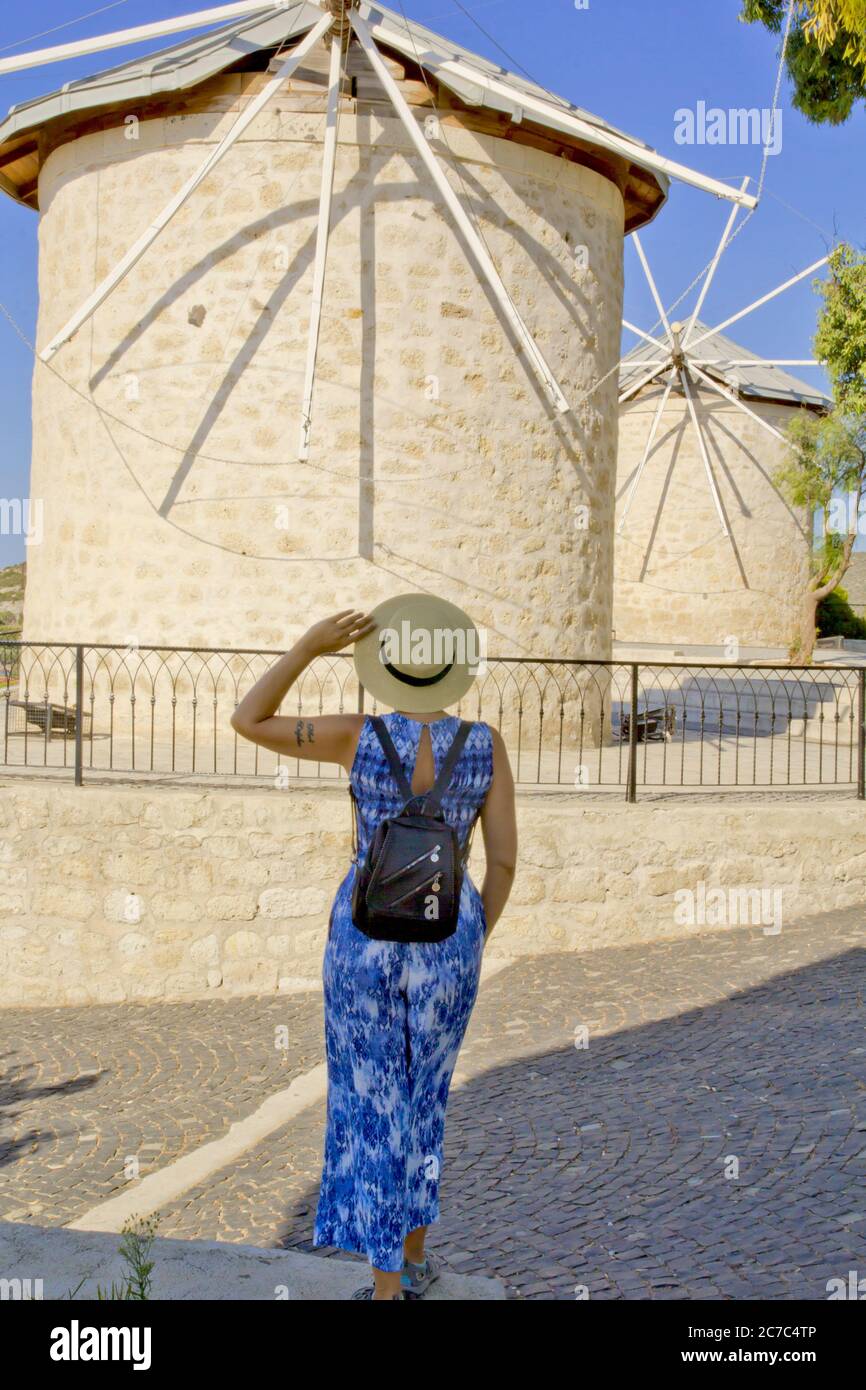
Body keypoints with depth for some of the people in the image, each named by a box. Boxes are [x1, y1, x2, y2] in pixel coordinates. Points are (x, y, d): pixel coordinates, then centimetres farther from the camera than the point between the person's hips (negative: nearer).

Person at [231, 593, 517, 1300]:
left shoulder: (359, 736, -12)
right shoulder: (486, 744, -7)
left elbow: (247, 722, -3)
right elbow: (504, 858, -5)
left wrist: (310, 645, -9)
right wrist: (476, 940, 10)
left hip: (365, 934, -2)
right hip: (444, 935, 2)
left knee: (372, 1105, 10)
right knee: (423, 1093, 23)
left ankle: (385, 1291, 16)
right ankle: (414, 1257, 35)